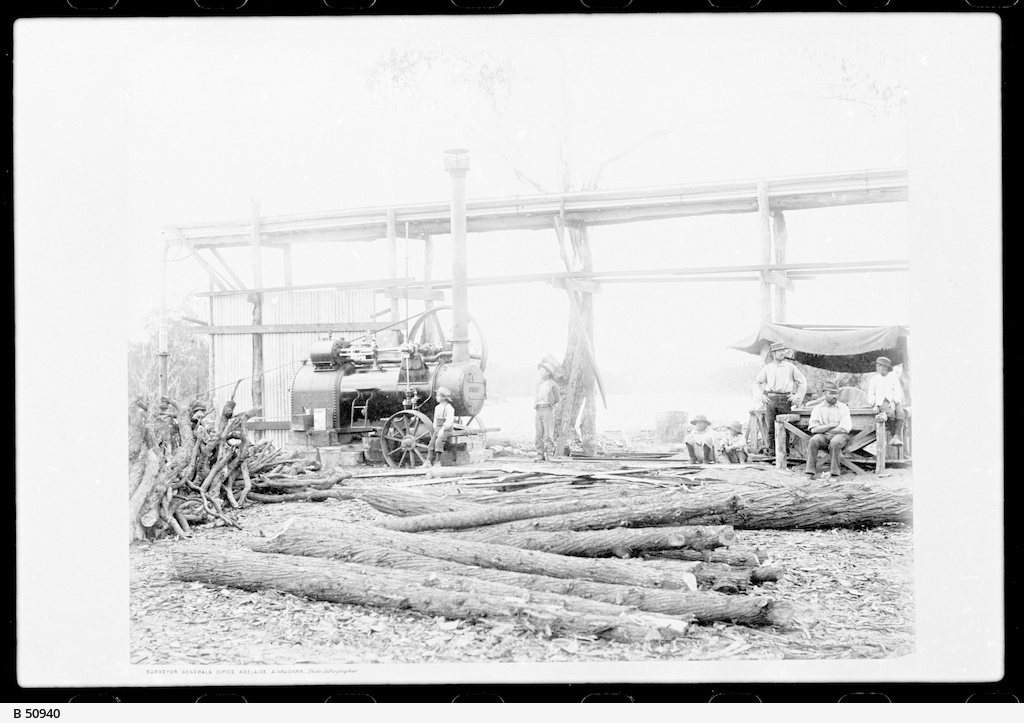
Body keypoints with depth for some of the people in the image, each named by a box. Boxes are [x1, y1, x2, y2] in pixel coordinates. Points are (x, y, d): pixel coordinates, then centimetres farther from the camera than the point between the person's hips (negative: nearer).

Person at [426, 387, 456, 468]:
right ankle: (429, 462, -27)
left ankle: (438, 462, -28)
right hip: (438, 429, 6)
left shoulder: (449, 408, -6)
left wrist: (442, 430, -20)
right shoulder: (437, 408, 18)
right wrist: (435, 429, 5)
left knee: (439, 441, -30)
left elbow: (449, 422, -14)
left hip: (446, 430, -6)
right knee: (432, 442, -18)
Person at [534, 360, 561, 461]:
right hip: (538, 410, 6)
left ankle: (550, 453, 0)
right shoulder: (539, 384, 17)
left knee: (548, 434, -7)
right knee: (539, 433, 1)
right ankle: (540, 454, 3)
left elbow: (556, 400, 1)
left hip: (548, 409, -5)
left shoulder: (553, 385, -1)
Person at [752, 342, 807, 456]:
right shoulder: (767, 368, 11)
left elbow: (802, 381, 15)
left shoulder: (790, 367, 9)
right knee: (771, 427, -3)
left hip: (785, 399, -1)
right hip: (770, 399, 1)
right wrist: (760, 395, 8)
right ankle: (771, 451, 0)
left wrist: (797, 396, 6)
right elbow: (756, 381, 20)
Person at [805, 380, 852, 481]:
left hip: (839, 435, -1)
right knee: (813, 441, -31)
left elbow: (844, 429, -9)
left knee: (835, 442, -36)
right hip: (822, 437, 2)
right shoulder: (818, 409, 8)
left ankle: (833, 473, -26)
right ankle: (810, 472, -29)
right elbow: (814, 429, -3)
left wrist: (822, 429, -5)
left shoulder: (843, 408, 3)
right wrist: (832, 425, -9)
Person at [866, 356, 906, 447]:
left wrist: (894, 402, -13)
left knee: (901, 413, -32)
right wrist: (874, 406, -6)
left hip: (895, 402, 1)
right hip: (881, 402, -1)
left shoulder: (894, 378, 12)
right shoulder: (874, 379, 13)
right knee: (890, 413, -35)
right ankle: (894, 435, -26)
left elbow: (898, 393, 5)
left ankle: (897, 437, -41)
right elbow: (870, 395, 11)